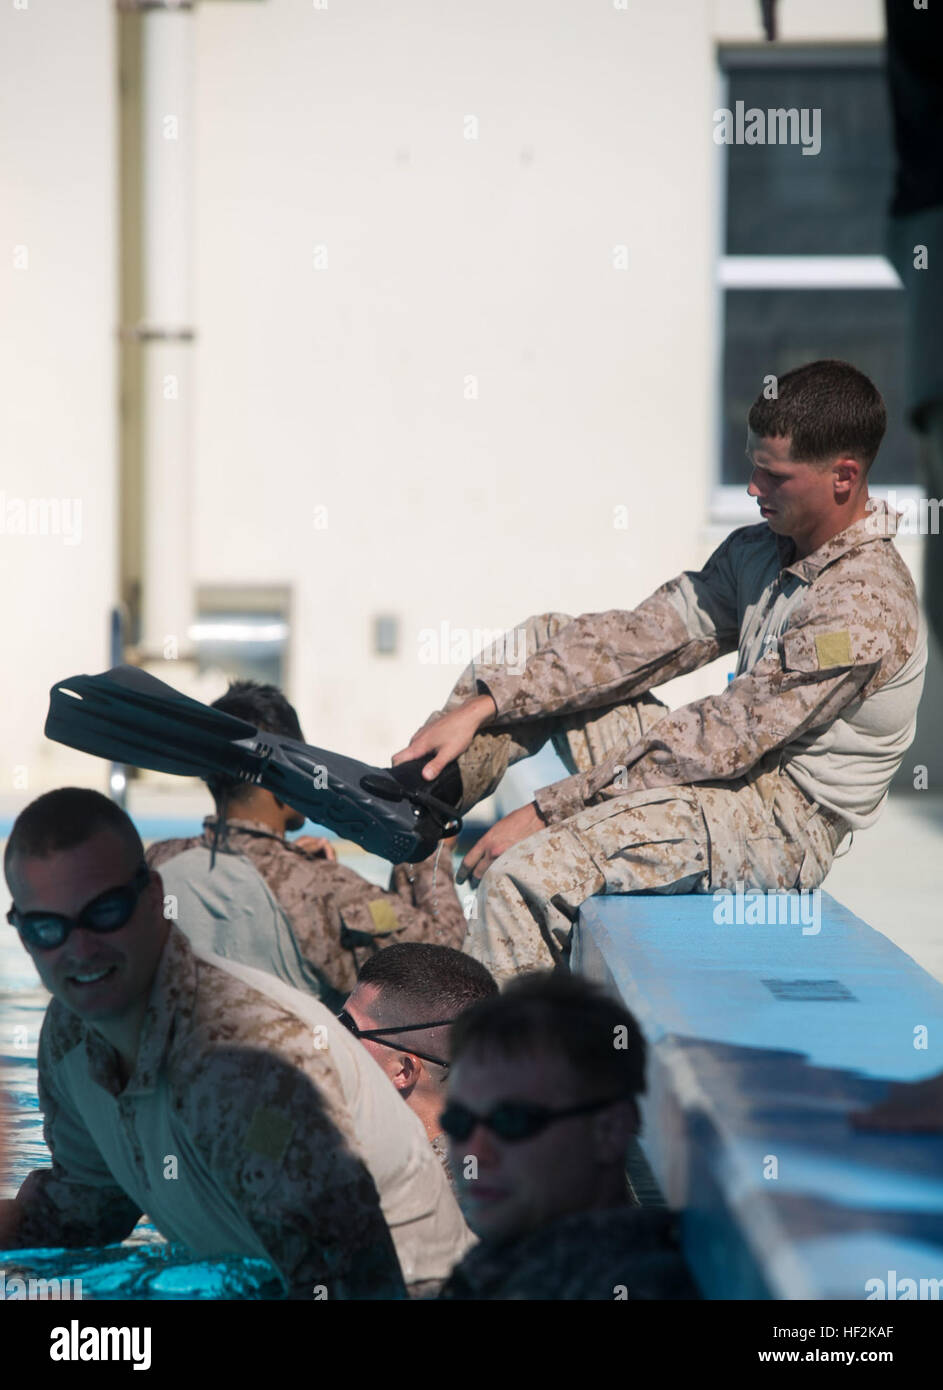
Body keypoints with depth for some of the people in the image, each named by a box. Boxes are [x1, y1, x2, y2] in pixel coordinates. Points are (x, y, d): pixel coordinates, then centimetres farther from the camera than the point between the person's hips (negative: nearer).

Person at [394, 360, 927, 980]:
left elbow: (721, 740, -24)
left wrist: (546, 811, -23)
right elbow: (643, 637, 2)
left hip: (781, 823, -9)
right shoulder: (759, 551, 6)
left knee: (528, 873, -27)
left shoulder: (862, 608, -23)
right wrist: (479, 707, -9)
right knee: (539, 642, 7)